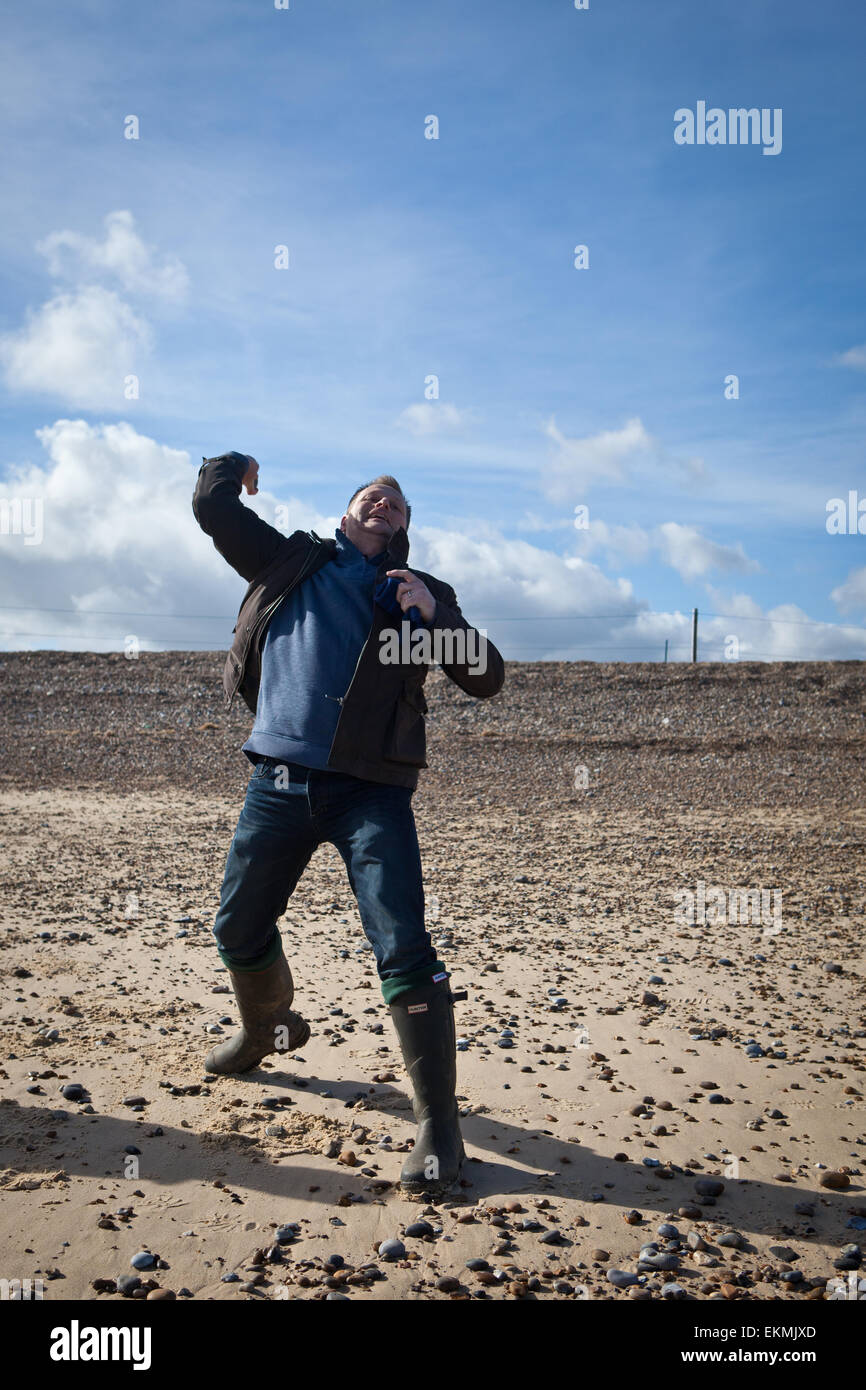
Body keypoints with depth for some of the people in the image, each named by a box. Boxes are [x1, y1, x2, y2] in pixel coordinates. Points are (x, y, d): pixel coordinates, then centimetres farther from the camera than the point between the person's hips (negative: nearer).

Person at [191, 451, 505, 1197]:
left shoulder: (421, 593, 9)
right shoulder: (290, 562, 13)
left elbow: (486, 678, 1)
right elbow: (212, 503, 13)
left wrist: (433, 615, -12)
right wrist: (236, 466, 31)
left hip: (370, 791, -3)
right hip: (277, 782, 3)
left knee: (404, 952, -13)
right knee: (239, 931, 16)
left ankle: (439, 1127, -2)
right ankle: (266, 1029, 48)